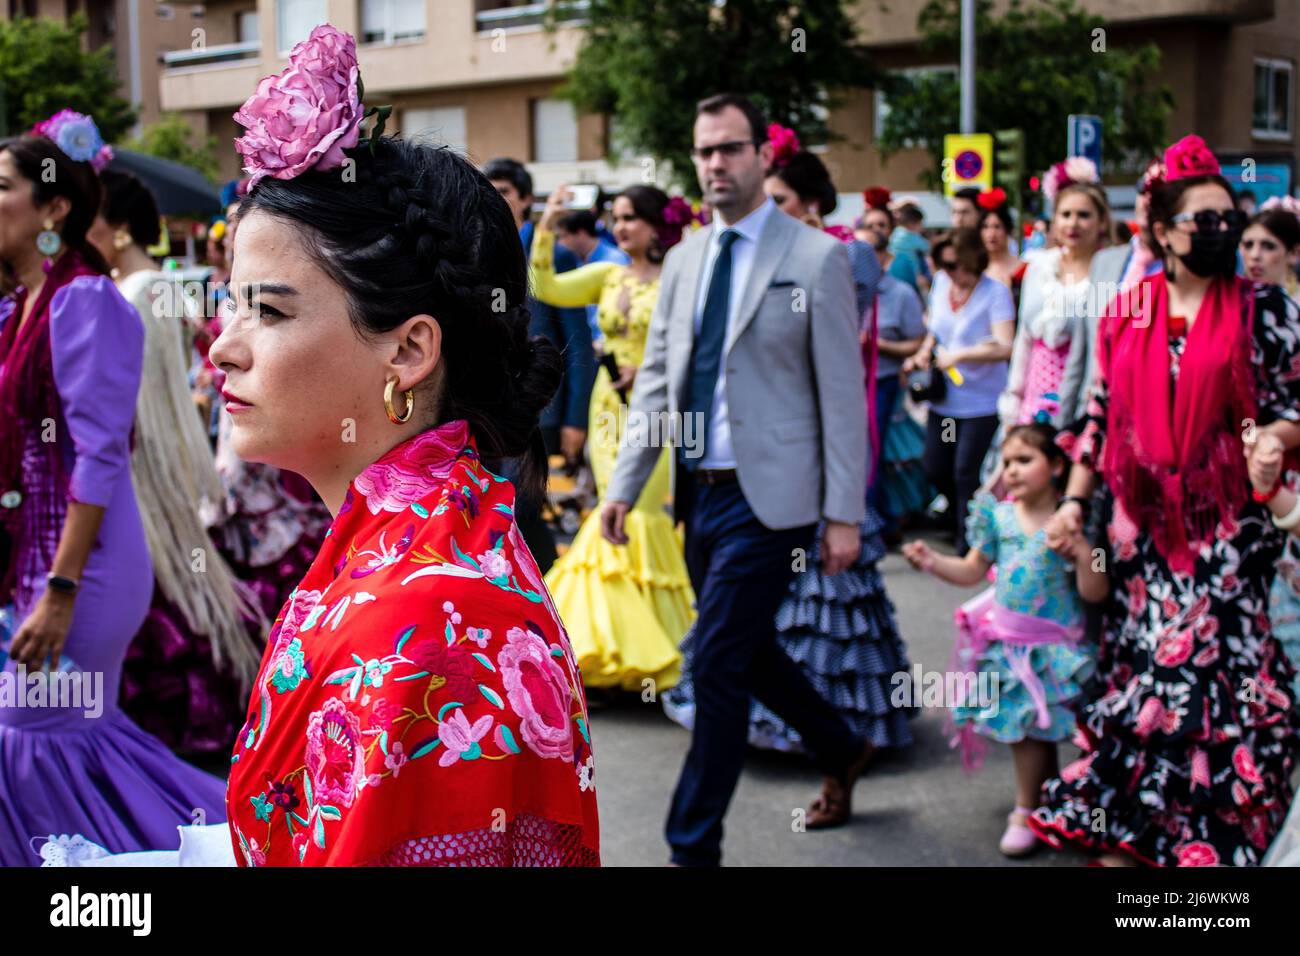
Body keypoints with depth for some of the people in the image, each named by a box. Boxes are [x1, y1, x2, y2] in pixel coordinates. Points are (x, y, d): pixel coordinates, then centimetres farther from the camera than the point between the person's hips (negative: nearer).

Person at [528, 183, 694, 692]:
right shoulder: (607, 275, 11)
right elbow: (547, 288, 0)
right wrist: (545, 229, -6)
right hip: (610, 407, 5)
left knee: (649, 513, -6)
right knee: (620, 517, 4)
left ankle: (659, 639, 5)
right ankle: (623, 642, 11)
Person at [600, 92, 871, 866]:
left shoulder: (816, 258, -7)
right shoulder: (684, 258, 11)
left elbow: (843, 395, -8)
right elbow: (656, 381, 13)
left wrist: (845, 514, -11)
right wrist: (625, 485, 7)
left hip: (767, 495, -6)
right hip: (699, 490, 6)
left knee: (718, 664, -6)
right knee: (747, 654, 17)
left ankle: (694, 845, 8)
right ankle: (840, 751, 42)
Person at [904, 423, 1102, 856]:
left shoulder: (1069, 524, -10)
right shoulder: (998, 516, 3)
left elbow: (1094, 593, -11)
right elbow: (972, 571, 13)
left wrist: (1083, 553, -26)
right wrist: (932, 562, -1)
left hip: (1052, 646, -4)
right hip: (1006, 641, 4)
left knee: (1031, 727, -2)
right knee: (1029, 731, 9)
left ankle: (1026, 812, 12)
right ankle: (1045, 801, 26)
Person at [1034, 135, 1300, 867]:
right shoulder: (1126, 315, 6)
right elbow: (1100, 414, 11)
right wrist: (1076, 499, 6)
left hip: (1228, 526, -2)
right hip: (1142, 525, 3)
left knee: (1216, 664, -4)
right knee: (1138, 663, 9)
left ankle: (1212, 828, 13)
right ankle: (1125, 827, 23)